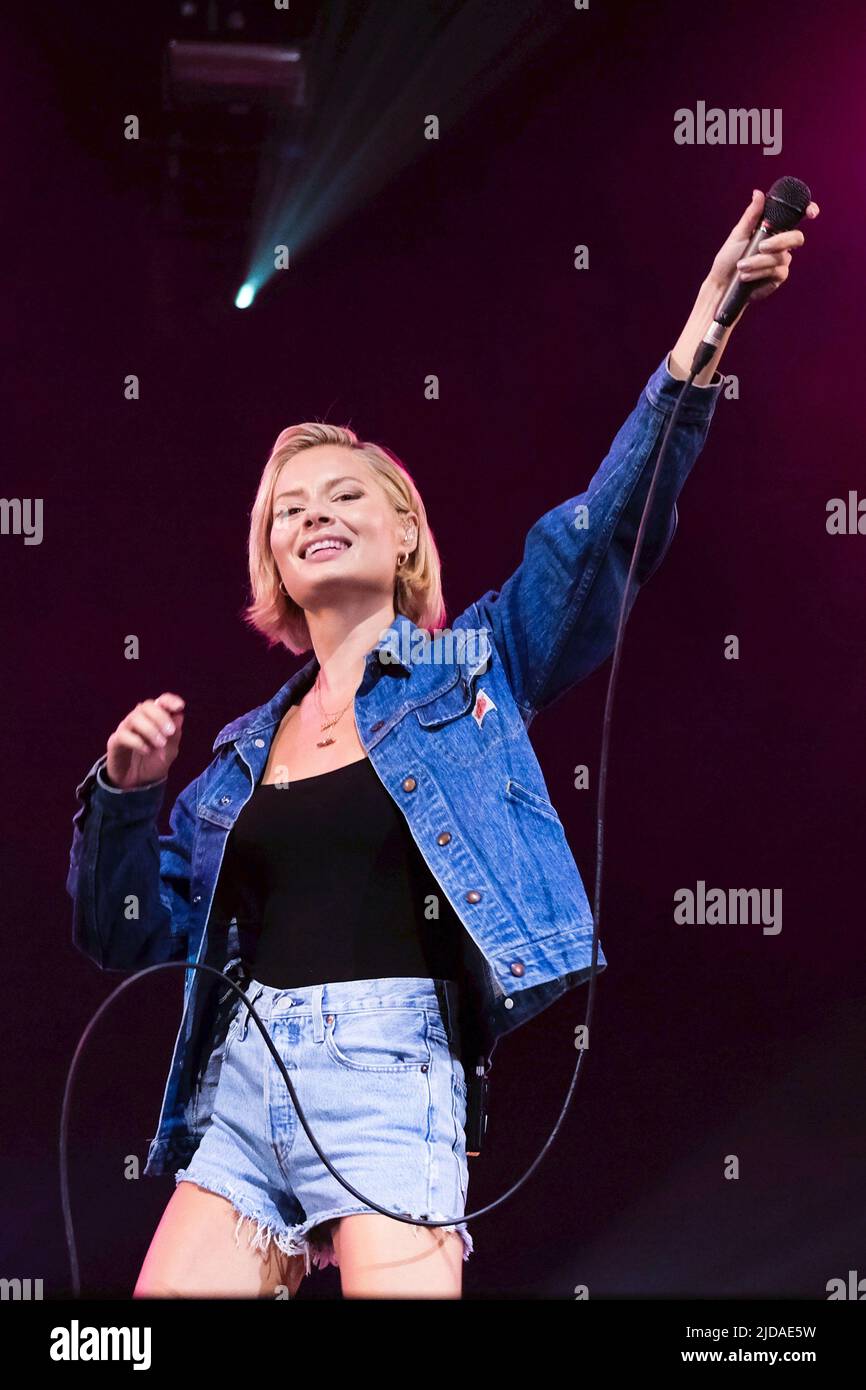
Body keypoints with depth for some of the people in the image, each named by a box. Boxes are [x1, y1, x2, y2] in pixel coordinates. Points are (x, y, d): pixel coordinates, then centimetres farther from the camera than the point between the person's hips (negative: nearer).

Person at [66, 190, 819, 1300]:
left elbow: (607, 527, -3)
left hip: (387, 1063, -4)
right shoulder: (246, 750, 20)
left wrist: (704, 326, -13)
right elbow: (129, 932, 21)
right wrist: (123, 793, 3)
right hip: (239, 1070, 4)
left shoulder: (471, 672, 10)